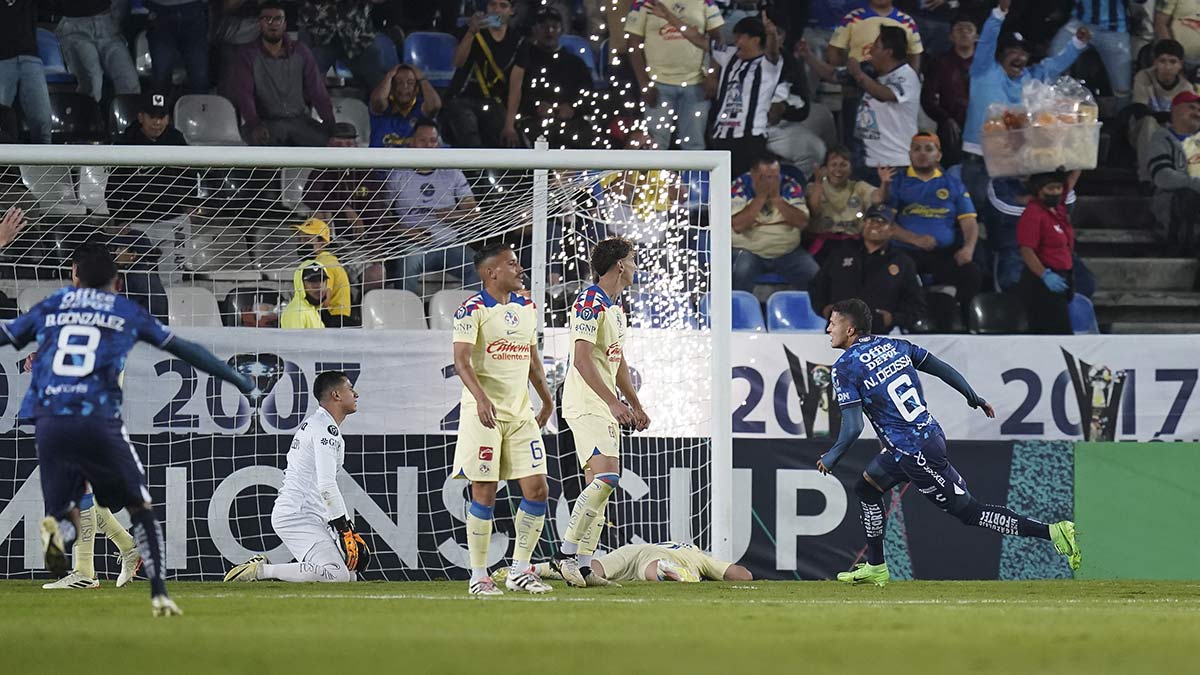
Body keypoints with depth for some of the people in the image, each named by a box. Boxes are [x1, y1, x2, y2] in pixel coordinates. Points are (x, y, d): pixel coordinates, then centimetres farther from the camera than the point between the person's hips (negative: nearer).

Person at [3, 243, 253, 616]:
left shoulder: (51, 307, 18)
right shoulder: (127, 312, 14)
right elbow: (183, 348, 18)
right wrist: (235, 378, 27)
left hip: (49, 421, 2)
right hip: (99, 420, -2)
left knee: (65, 512, 13)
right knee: (141, 508, 12)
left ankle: (55, 529, -25)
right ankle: (159, 593, 1)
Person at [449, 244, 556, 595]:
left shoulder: (526, 307, 13)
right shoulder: (473, 309, -9)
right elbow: (461, 360, -17)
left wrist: (546, 399, 28)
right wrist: (481, 398, -31)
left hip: (521, 413, 7)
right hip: (484, 413, -7)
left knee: (537, 490, 0)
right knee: (484, 494, -5)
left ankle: (520, 570, 10)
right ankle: (478, 576, 2)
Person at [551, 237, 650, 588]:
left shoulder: (615, 308, 18)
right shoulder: (590, 303, -13)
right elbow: (582, 359, -21)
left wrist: (635, 405, 28)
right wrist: (613, 401, -27)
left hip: (606, 407, 10)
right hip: (585, 404, -10)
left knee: (599, 485, 6)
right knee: (605, 476, -21)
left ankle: (583, 564, 5)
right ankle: (566, 552, -18)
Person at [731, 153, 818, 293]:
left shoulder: (790, 186, 1)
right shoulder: (740, 186, -5)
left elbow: (802, 223, -9)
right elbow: (738, 225, -17)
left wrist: (776, 198, -15)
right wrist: (760, 197, -17)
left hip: (787, 251, 2)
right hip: (749, 251, -2)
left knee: (815, 276, -19)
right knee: (741, 274, -33)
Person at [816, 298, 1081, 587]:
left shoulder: (845, 367, -12)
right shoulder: (893, 345, 8)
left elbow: (853, 427, -17)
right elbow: (942, 368, 11)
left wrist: (831, 458, -1)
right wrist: (973, 397, 24)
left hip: (916, 454, -9)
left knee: (968, 511, -3)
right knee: (867, 487, 23)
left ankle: (1053, 532, -10)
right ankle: (875, 568, 30)